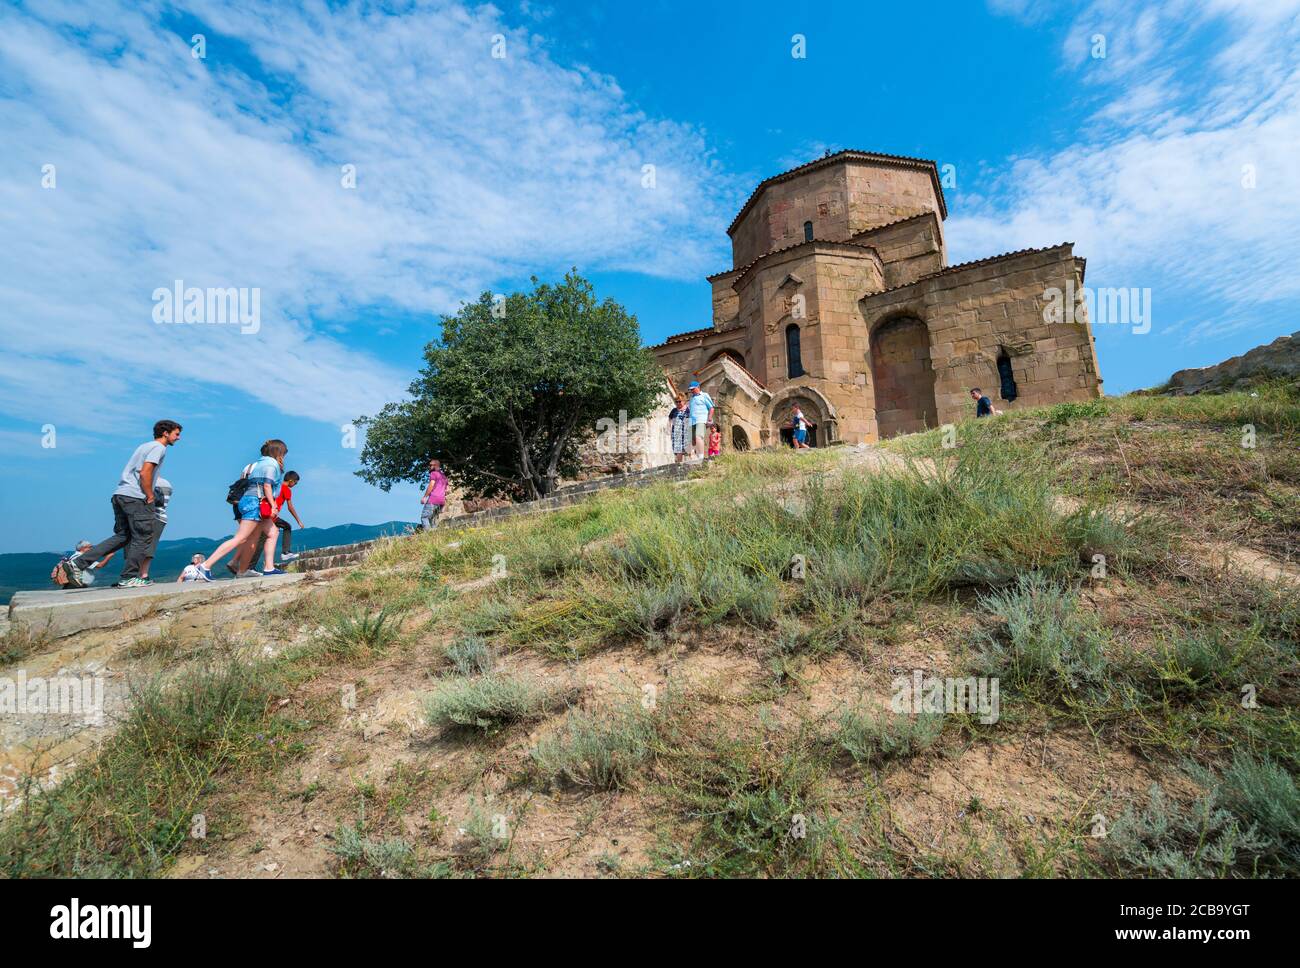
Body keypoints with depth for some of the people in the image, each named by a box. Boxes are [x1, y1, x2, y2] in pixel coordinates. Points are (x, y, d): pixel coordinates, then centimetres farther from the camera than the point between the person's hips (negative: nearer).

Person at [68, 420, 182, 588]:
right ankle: (128, 578, 3)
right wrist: (150, 496, -10)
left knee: (122, 536, 15)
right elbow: (145, 473, -17)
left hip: (120, 494, 9)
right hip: (136, 498, -9)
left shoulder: (145, 446, 23)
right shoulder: (159, 447, -6)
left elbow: (134, 472, 24)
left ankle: (78, 562, 9)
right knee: (142, 538, -1)